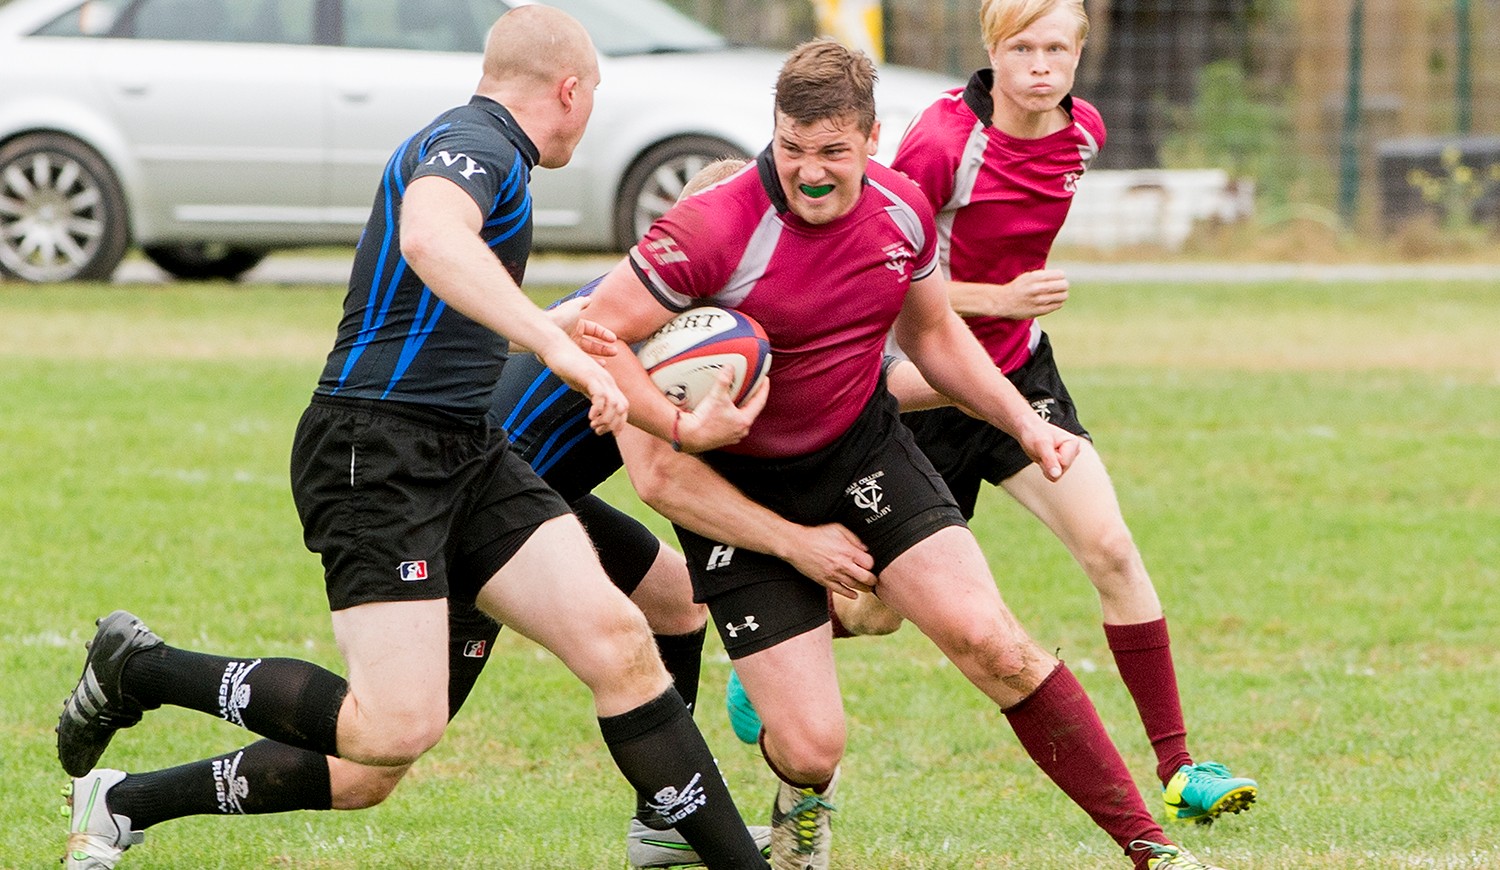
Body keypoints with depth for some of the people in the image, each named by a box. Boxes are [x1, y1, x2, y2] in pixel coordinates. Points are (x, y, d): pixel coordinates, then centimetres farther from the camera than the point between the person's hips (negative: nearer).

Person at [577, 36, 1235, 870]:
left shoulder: (902, 209, -7)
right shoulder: (716, 230, -26)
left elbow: (932, 332, 12)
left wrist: (1025, 422, 3)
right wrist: (679, 427, -34)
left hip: (864, 447, 4)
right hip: (739, 486, -4)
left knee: (988, 640, -14)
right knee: (811, 743, -9)